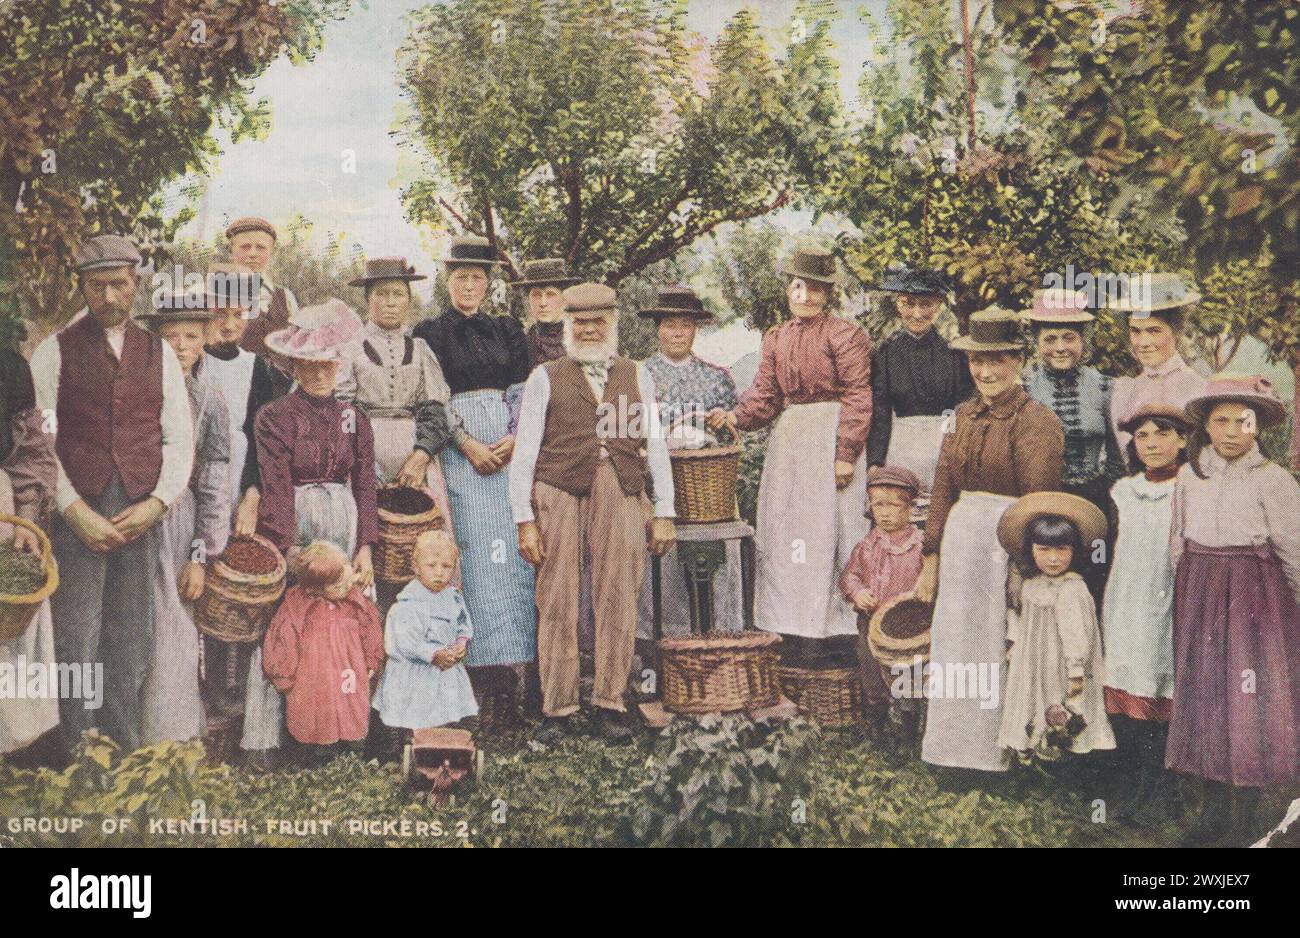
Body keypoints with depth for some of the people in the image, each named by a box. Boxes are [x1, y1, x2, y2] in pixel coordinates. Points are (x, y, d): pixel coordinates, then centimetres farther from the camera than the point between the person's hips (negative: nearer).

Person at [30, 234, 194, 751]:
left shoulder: (159, 353, 13)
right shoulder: (55, 351, 5)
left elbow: (180, 439, 10)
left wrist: (156, 504, -5)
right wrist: (77, 512, -11)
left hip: (141, 517, 3)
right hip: (76, 516, -2)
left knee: (131, 648, 6)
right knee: (77, 646, -4)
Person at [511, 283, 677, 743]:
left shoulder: (637, 377, 15)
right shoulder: (545, 379, 9)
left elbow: (656, 447, 14)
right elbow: (524, 454, 6)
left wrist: (664, 514, 8)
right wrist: (525, 521, -1)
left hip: (622, 498, 2)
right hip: (560, 494, -1)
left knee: (618, 602, 1)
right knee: (557, 604, -1)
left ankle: (609, 705, 10)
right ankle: (557, 709, 8)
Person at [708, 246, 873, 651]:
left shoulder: (845, 335, -5)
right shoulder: (776, 338, 14)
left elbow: (858, 398, -9)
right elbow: (765, 396, 10)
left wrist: (845, 453, -16)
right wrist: (736, 417, -9)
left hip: (831, 436, -6)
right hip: (788, 440, 6)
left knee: (824, 530, -6)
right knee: (784, 531, 6)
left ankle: (825, 628, 0)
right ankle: (792, 632, 13)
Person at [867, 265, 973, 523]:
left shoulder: (954, 351, 4)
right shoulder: (886, 353, 4)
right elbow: (879, 414, 1)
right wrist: (875, 464, -7)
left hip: (948, 445, 0)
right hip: (901, 450, 0)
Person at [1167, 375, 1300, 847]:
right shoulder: (1189, 475, 4)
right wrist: (1186, 592, 14)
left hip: (1255, 594, -4)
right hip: (1199, 596, 4)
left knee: (1251, 699, -1)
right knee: (1204, 695, 7)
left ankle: (1247, 817, 11)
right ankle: (1214, 811, 18)